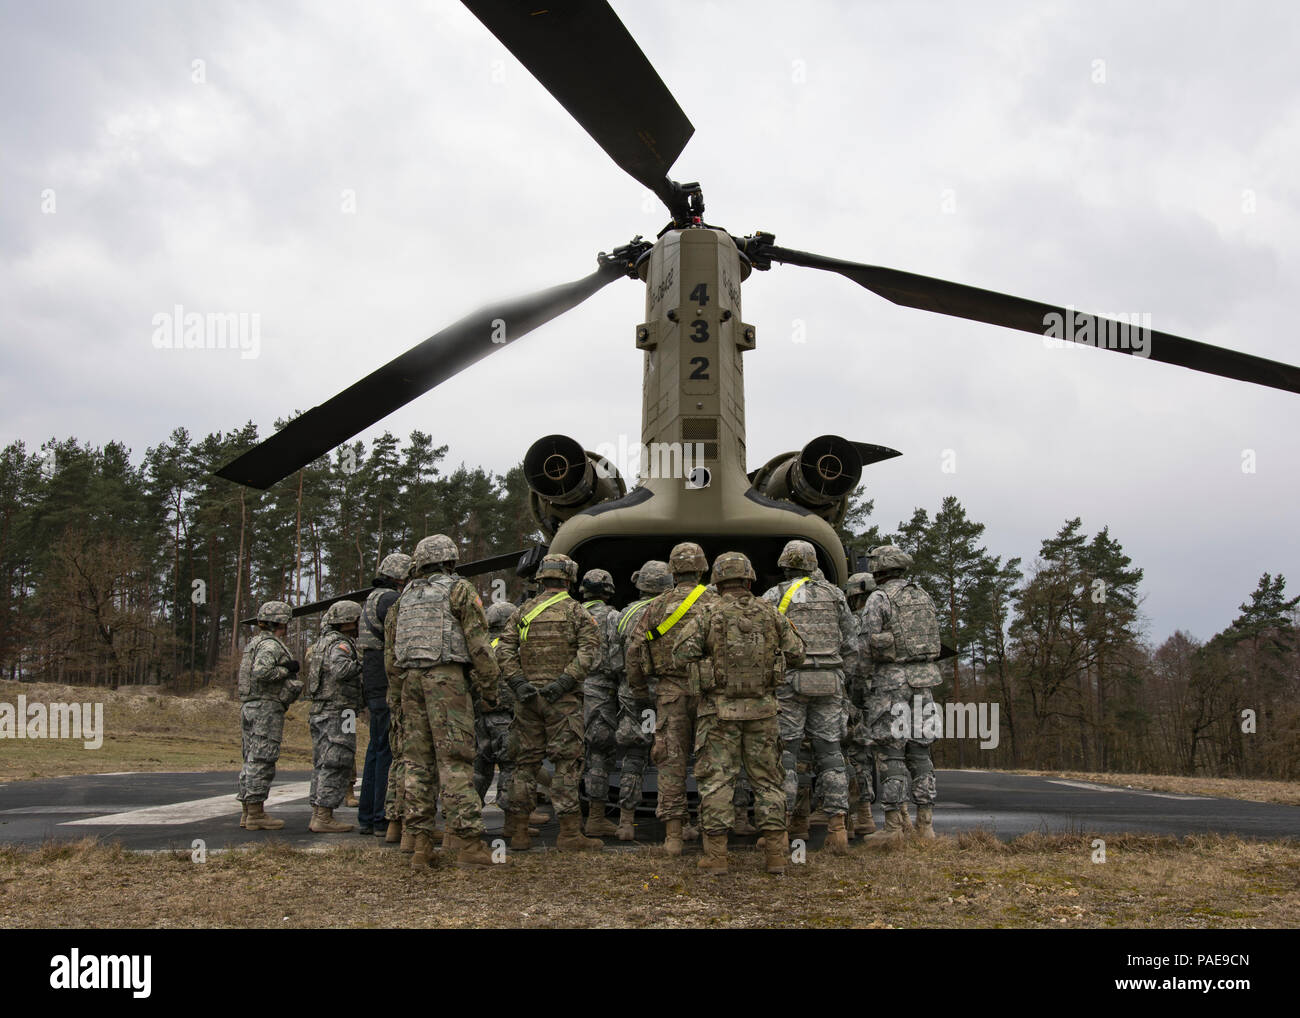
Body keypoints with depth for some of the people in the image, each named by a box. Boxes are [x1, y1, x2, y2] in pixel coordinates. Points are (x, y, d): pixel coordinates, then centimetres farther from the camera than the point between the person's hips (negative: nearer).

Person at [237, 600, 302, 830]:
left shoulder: (254, 643, 19)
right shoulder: (271, 645, -12)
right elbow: (260, 672, -26)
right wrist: (286, 669, -14)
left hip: (248, 706, 10)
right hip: (267, 707, -10)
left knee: (251, 760, 12)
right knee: (262, 761, -7)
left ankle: (247, 812, 16)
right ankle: (256, 814, -5)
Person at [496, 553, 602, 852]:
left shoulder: (523, 611, 12)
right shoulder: (575, 611, 1)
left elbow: (504, 650, 3)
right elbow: (589, 648, -12)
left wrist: (517, 682, -4)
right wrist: (564, 681, -15)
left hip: (527, 697, 4)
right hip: (562, 699, -4)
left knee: (526, 761, 10)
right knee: (567, 762, 0)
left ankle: (518, 831, 12)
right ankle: (569, 833, 1)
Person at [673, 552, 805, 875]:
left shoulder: (709, 616, -7)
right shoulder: (770, 614, 2)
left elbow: (682, 653, -13)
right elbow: (796, 653, 5)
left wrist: (709, 650, 6)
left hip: (720, 711, -2)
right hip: (762, 710, 2)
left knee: (717, 781, 3)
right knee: (767, 779, 11)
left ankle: (715, 855, 3)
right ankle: (776, 854, 11)